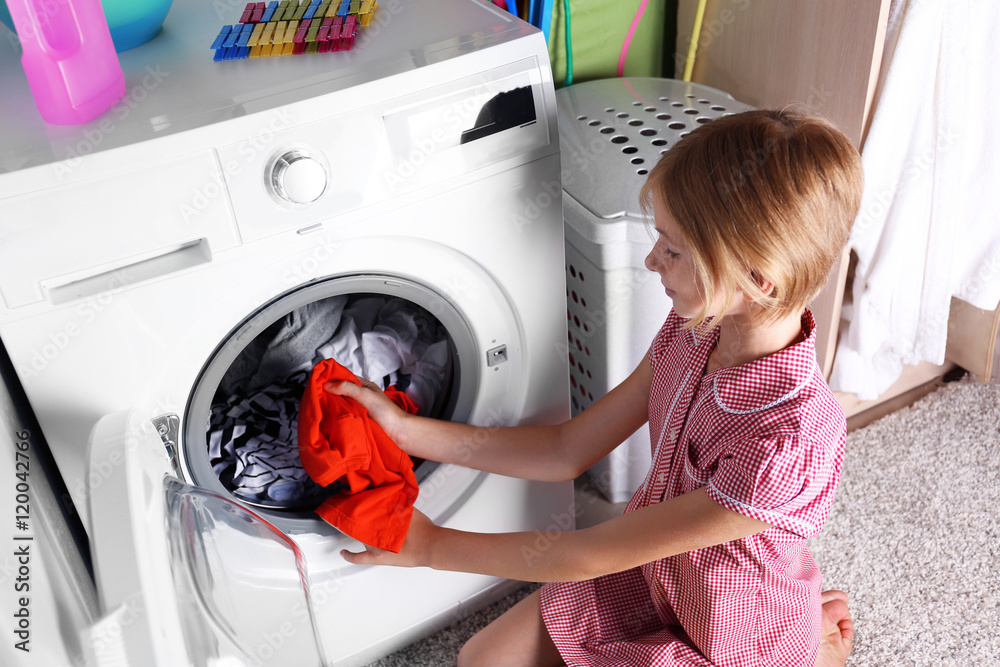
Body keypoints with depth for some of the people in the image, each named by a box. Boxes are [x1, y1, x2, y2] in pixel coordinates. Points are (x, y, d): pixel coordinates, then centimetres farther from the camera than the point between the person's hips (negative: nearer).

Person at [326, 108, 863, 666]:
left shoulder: (786, 449, -38)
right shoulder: (692, 332, -14)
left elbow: (589, 556, -29)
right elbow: (568, 451, -6)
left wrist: (433, 545, -20)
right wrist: (408, 431, -12)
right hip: (652, 576, 7)